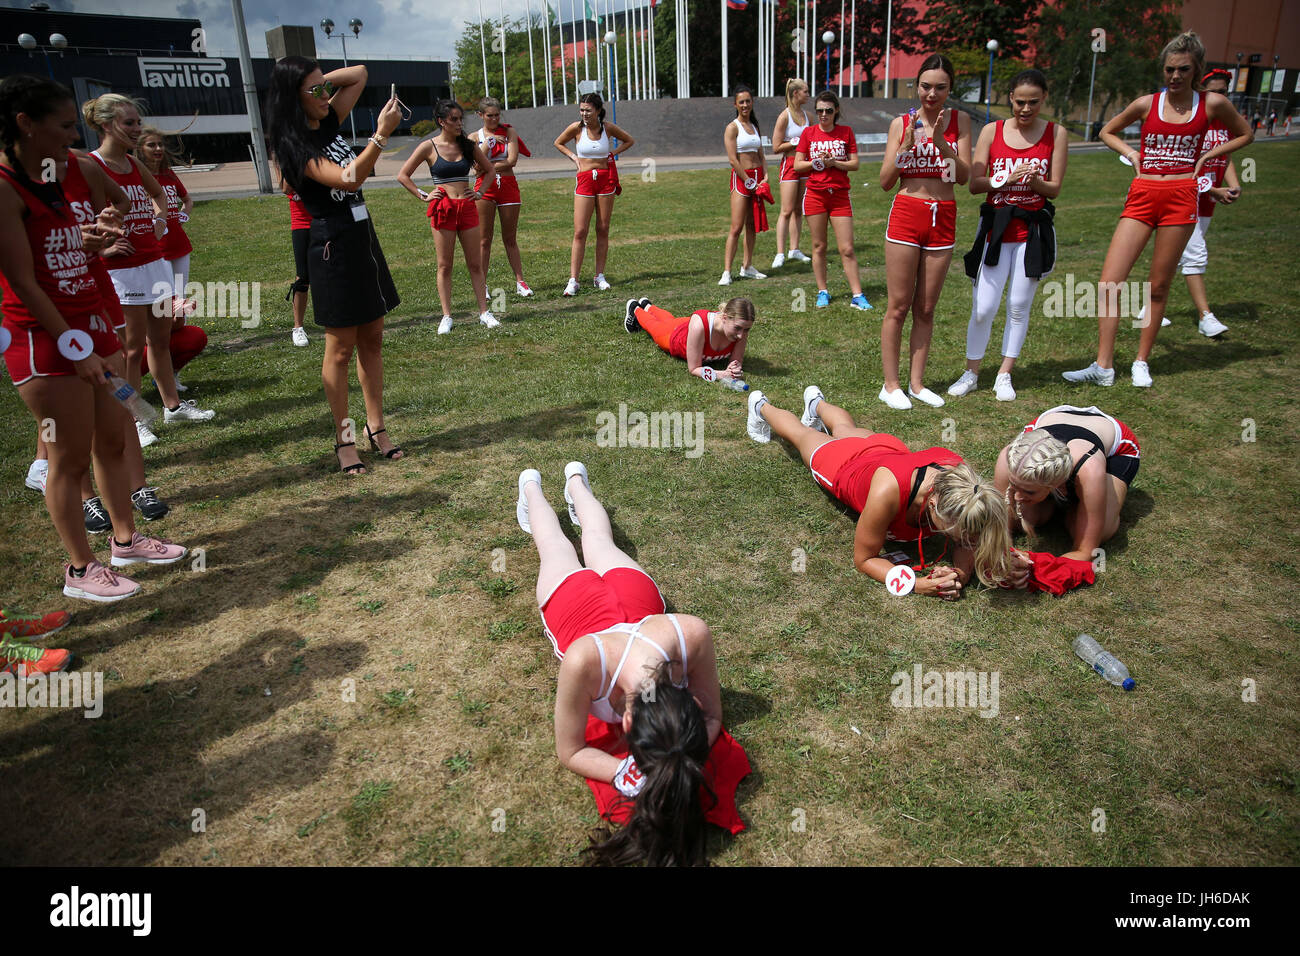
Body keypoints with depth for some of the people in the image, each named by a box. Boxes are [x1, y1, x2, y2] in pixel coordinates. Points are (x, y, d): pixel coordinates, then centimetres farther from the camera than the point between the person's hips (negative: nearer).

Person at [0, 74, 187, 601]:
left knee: (113, 440, 15)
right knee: (71, 457, 1)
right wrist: (74, 346, -17)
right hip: (43, 337, -7)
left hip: (92, 323, 7)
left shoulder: (73, 168, 6)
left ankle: (126, 538, 31)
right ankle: (80, 569, 15)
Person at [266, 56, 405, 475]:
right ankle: (344, 438, 12)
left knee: (372, 341, 11)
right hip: (333, 249, -8)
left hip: (363, 240, 8)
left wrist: (319, 80, 3)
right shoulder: (294, 145, -15)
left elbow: (359, 74, 17)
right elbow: (348, 178, -28)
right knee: (341, 349, 1)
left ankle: (376, 428, 20)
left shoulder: (326, 124, 9)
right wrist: (382, 135, -32)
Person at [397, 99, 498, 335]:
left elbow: (488, 170, 21)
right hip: (443, 209, -3)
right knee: (445, 265, 2)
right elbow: (403, 176, 1)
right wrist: (423, 196, -4)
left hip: (467, 207, 3)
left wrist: (479, 191, 9)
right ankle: (446, 317, 7)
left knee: (475, 264, 5)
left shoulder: (467, 145, 7)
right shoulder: (429, 146, -3)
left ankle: (484, 312, 12)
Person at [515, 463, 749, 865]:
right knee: (555, 546, 35)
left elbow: (714, 718, -30)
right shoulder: (585, 661, -55)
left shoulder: (692, 635, -51)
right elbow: (568, 752, -36)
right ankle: (531, 488, 67)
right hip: (575, 600, -2)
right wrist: (623, 776, -54)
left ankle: (576, 482, 69)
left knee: (599, 542, 38)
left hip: (635, 590, 2)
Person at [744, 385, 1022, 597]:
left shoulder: (959, 474, -42)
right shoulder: (888, 491, -53)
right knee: (801, 433, 31)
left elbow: (966, 543, -26)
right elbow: (863, 559, -39)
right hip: (837, 462, -3)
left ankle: (817, 403, 71)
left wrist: (960, 574, -47)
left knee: (845, 429, 40)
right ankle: (762, 406, 62)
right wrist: (917, 584, -53)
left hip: (889, 448, 4)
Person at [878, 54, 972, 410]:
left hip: (943, 219, 2)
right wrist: (907, 145, -13)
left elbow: (964, 176, -5)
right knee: (899, 306, -1)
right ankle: (890, 384, 7)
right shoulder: (901, 124, 2)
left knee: (926, 308, 7)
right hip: (906, 215, -2)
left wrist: (940, 141, -17)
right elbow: (885, 181, -1)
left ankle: (916, 382, 16)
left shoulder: (959, 121, 5)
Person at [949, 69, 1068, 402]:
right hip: (995, 227, 0)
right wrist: (1005, 179, -19)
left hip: (1033, 229, 1)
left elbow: (1054, 189, 1)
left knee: (1019, 306, 4)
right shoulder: (992, 131, 1)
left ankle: (1004, 375, 16)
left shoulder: (1056, 133, 2)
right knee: (983, 307, -3)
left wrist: (1035, 181, -20)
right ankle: (971, 373, 13)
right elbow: (974, 184, -3)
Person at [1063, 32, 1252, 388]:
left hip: (1181, 197, -1)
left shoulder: (1212, 103, 5)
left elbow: (1245, 134, 19)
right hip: (1142, 196, 1)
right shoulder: (1147, 103, 6)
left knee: (1159, 286, 3)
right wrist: (1131, 153, 7)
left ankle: (1142, 361, 15)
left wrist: (1206, 156, 7)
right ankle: (1103, 366, -8)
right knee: (1110, 281, -11)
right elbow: (1107, 132, 22)